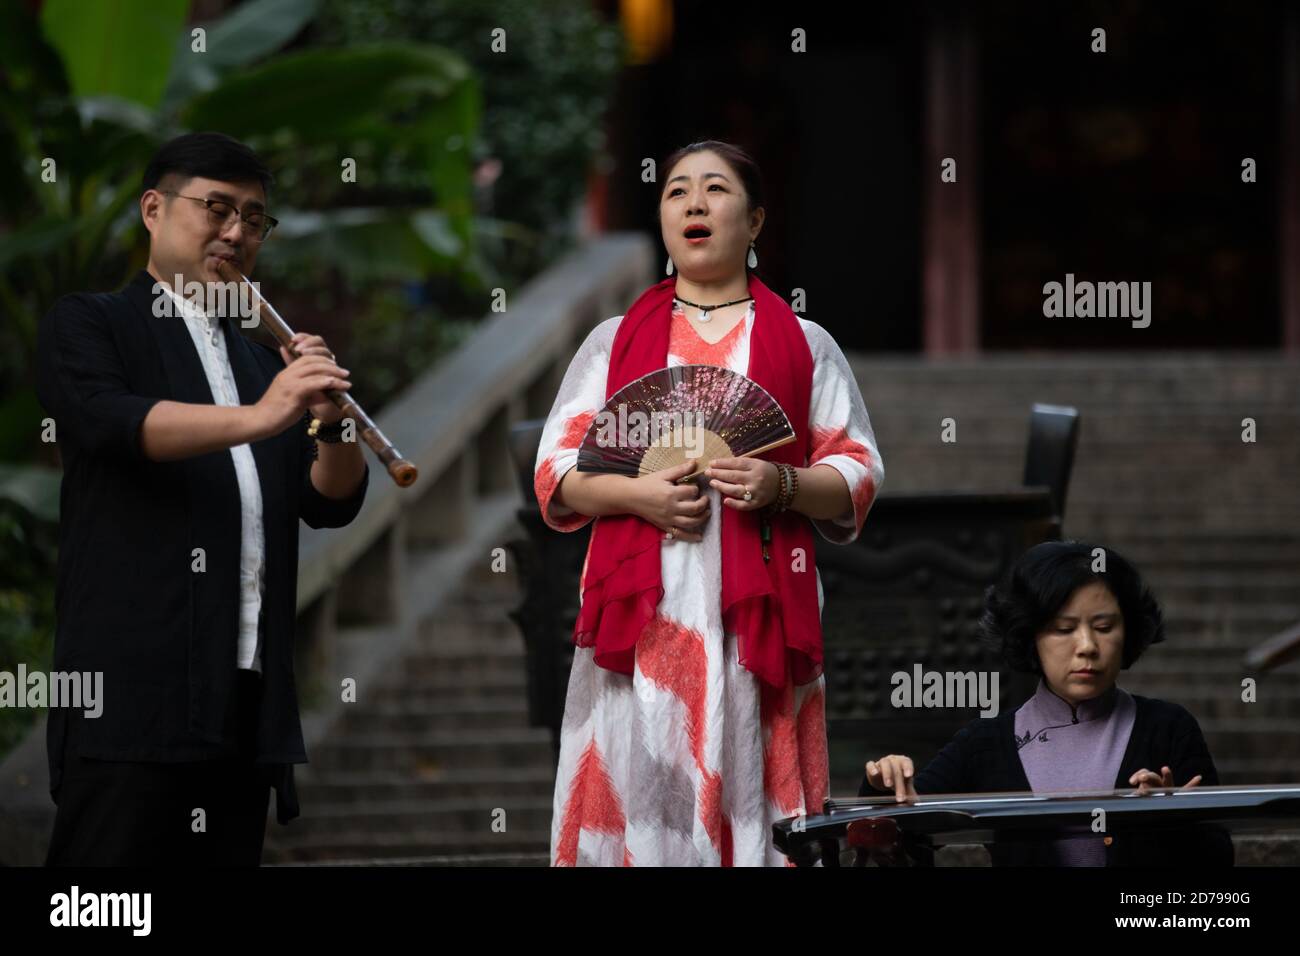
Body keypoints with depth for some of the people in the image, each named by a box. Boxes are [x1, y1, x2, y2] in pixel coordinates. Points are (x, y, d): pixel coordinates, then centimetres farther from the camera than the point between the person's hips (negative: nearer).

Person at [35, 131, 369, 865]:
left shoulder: (263, 359, 23)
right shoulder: (90, 327, 7)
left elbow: (332, 504, 15)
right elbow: (108, 419, -15)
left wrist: (334, 423, -7)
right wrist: (257, 418, -27)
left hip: (247, 702, 6)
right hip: (134, 692, -5)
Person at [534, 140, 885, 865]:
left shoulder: (806, 345, 14)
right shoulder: (616, 341, 16)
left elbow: (859, 476, 9)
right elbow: (555, 471, 10)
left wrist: (783, 485, -11)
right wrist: (636, 493, -9)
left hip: (760, 608, 0)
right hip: (642, 607, 1)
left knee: (750, 792, -7)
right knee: (640, 787, -9)